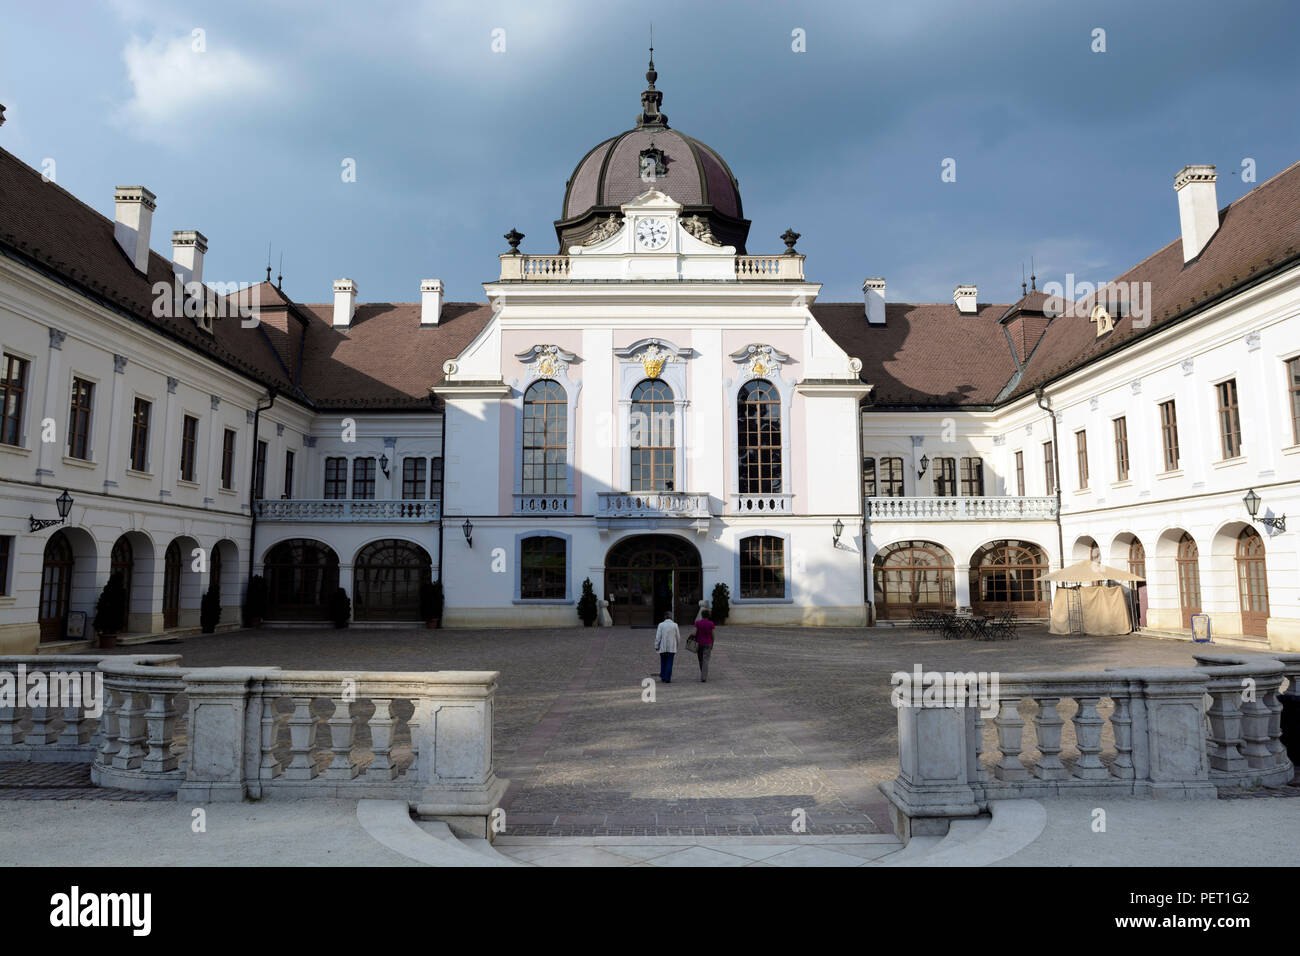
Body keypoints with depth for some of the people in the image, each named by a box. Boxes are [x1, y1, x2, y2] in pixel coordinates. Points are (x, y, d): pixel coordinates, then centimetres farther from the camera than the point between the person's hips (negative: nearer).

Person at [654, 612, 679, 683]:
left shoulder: (661, 625, -5)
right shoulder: (675, 625, -4)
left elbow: (658, 636, -6)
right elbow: (678, 636, 1)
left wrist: (656, 646, 1)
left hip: (663, 647, 1)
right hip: (671, 647, -1)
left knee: (663, 663, 14)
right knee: (669, 663, 1)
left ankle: (663, 677, 18)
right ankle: (667, 679, -3)